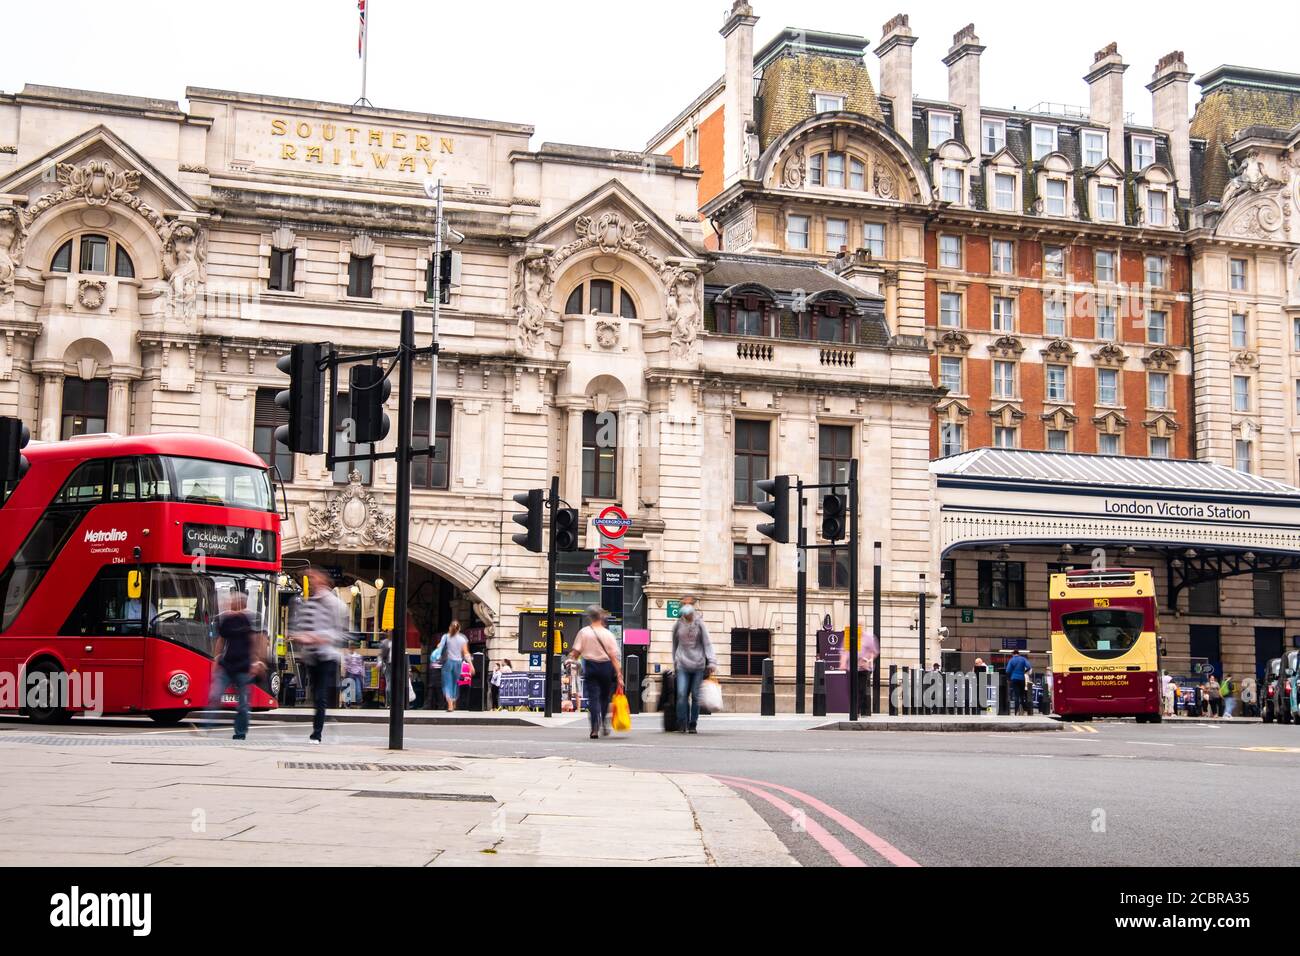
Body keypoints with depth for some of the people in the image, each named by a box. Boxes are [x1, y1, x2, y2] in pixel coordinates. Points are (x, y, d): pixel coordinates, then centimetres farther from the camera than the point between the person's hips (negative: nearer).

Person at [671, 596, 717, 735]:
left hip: (698, 665, -1)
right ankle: (682, 725, -8)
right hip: (683, 665, 1)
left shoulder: (700, 624, 1)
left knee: (696, 696, 2)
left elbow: (707, 643, -2)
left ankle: (692, 725, 10)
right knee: (682, 695, -11)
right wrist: (675, 662, 21)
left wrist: (711, 661, -11)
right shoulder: (678, 625, 6)